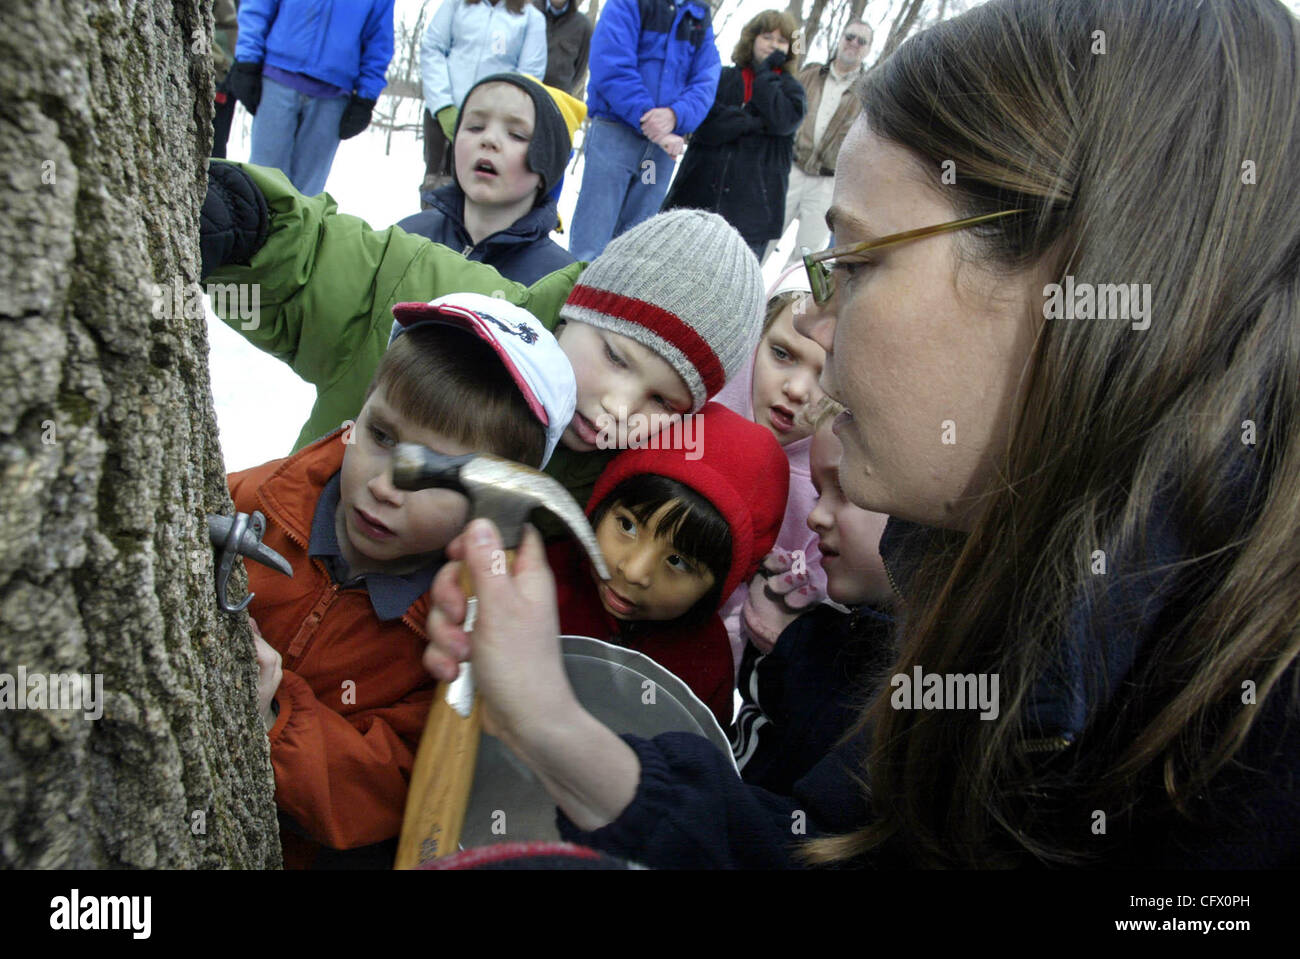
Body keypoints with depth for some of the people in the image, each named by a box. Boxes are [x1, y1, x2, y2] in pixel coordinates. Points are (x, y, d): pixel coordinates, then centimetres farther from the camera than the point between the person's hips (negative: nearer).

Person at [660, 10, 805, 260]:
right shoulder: (722, 78, 12)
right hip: (698, 196, 1)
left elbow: (781, 119, -10)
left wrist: (764, 71, 0)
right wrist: (754, 122, -11)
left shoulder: (790, 88, 14)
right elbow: (704, 126, -5)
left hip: (752, 208, -1)